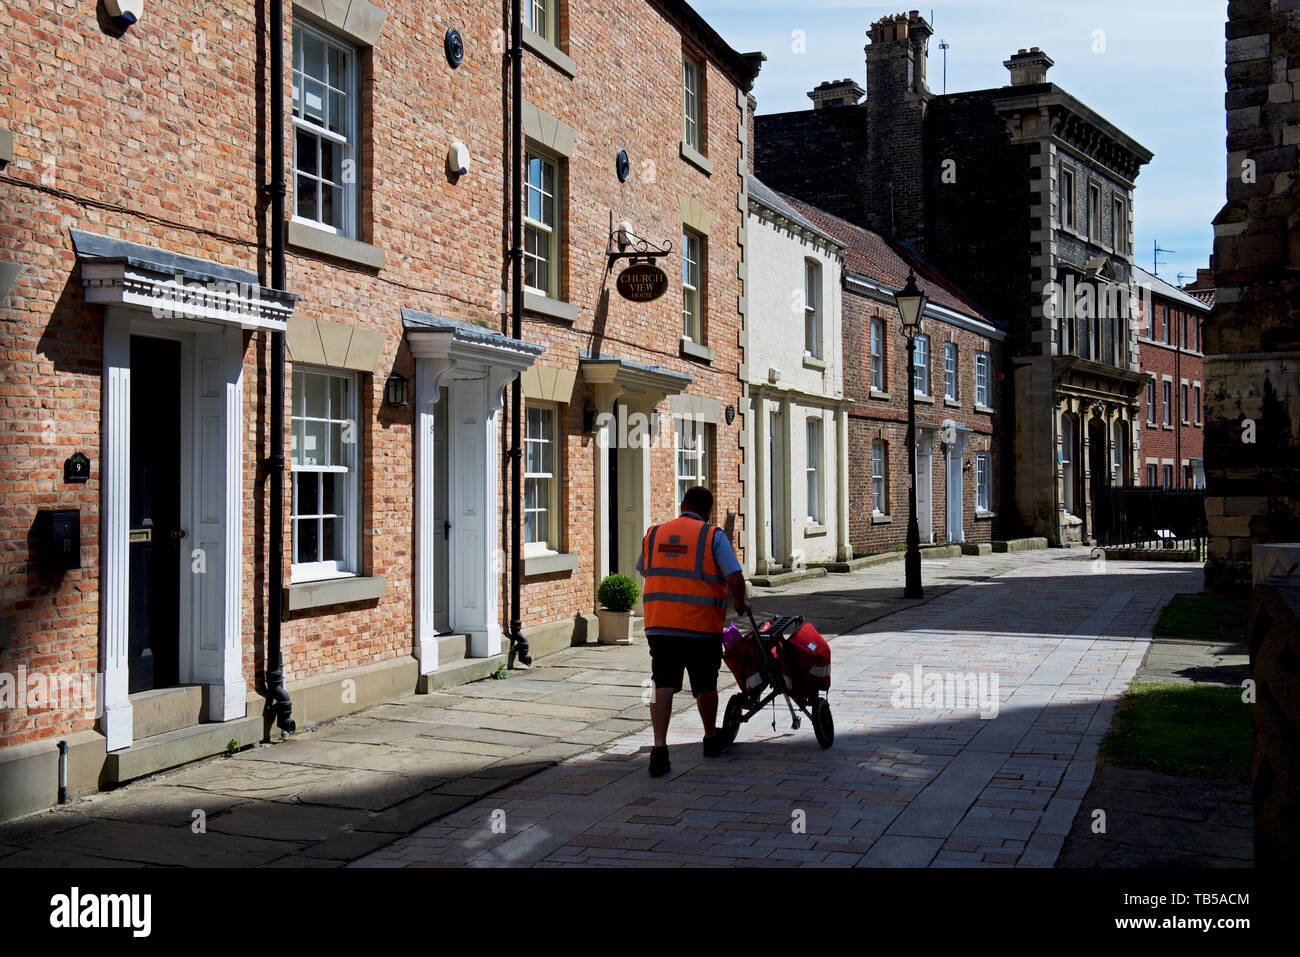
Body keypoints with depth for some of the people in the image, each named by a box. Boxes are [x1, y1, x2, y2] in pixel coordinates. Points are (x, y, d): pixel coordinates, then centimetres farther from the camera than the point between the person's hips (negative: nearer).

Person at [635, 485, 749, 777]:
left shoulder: (653, 534, 9)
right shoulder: (713, 536, -4)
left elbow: (643, 571, 25)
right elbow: (735, 579, -13)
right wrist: (740, 603, 7)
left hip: (658, 624, 2)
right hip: (702, 626, -2)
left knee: (663, 684, -1)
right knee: (705, 685, 16)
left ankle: (659, 747, -17)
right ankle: (712, 739, 36)